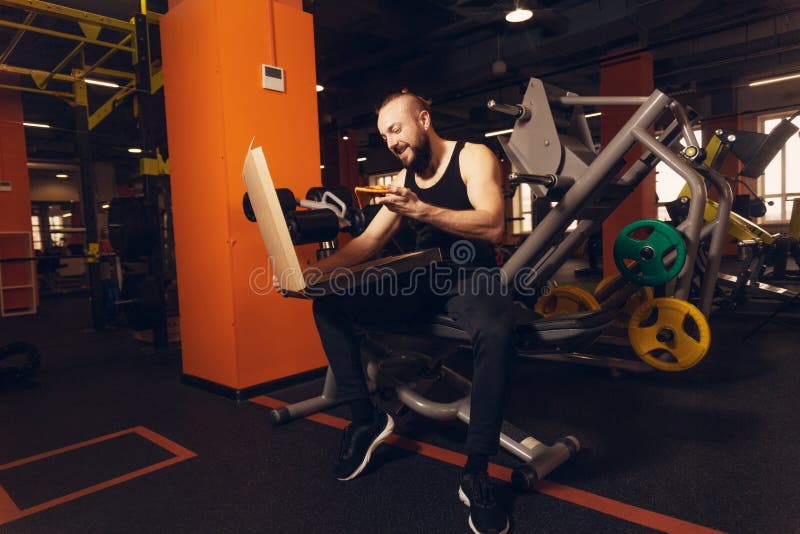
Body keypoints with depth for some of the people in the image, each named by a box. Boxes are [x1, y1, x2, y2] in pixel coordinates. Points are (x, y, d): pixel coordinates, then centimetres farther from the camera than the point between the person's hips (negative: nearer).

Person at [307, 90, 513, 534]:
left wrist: (421, 209, -32)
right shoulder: (404, 178, 13)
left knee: (495, 332, -41)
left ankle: (475, 473, -24)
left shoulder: (473, 157, -4)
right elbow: (368, 241, 9)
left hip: (471, 275, -5)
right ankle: (366, 420, 0)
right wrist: (317, 268, -8)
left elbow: (493, 227, -21)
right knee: (328, 304, -8)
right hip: (423, 278, 6)